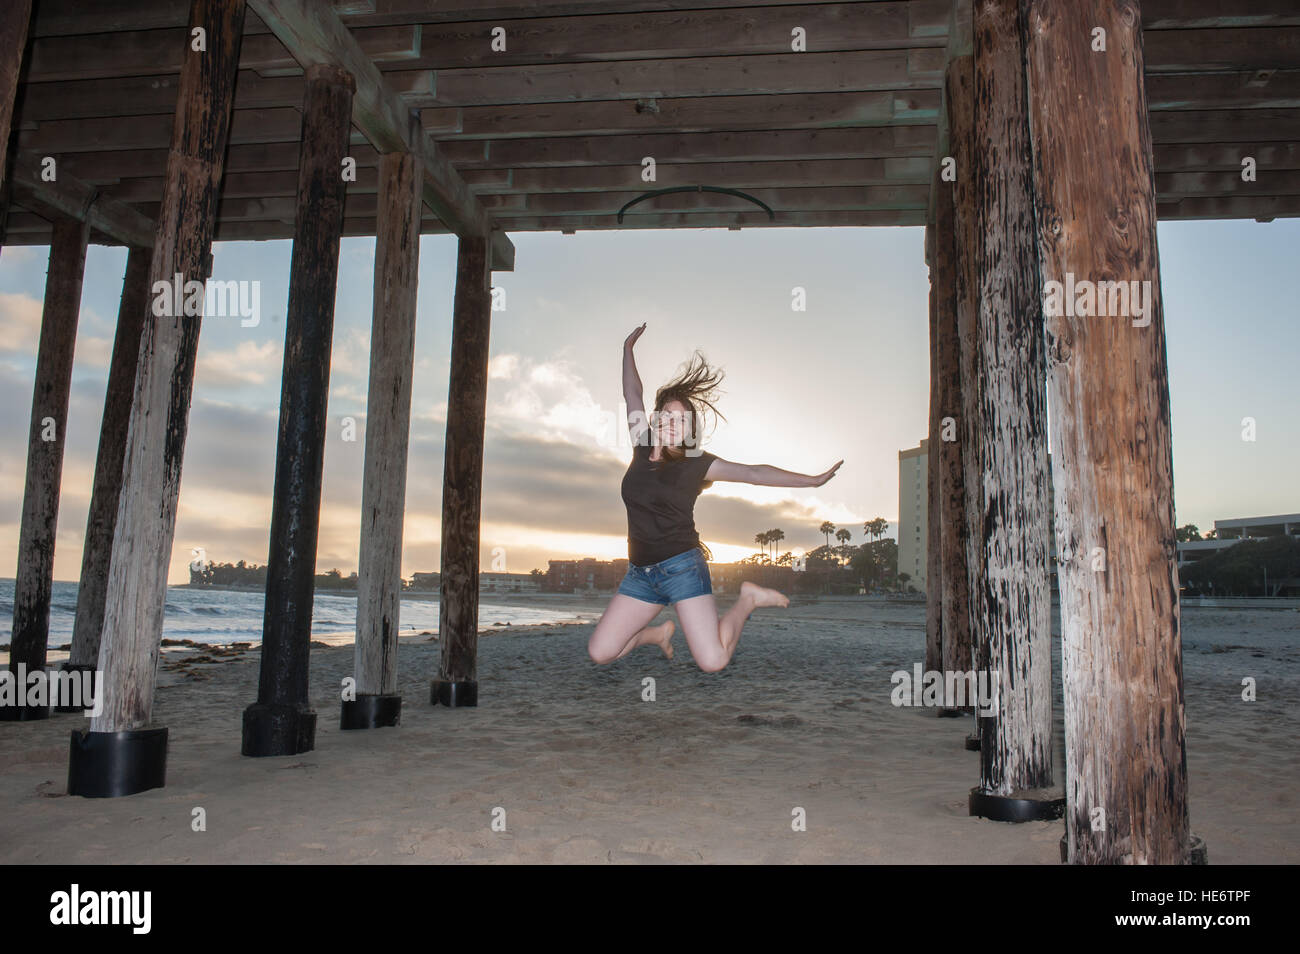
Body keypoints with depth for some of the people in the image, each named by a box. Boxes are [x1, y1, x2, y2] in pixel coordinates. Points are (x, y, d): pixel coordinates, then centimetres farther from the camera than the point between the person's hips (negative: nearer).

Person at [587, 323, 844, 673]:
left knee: (713, 662, -16)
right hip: (640, 574, 5)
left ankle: (748, 601, 13)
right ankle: (659, 632, 25)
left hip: (682, 567, -4)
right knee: (598, 652, -3)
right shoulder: (642, 447, 8)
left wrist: (812, 480, -6)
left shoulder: (696, 462, -1)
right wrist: (628, 348, 25)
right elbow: (632, 394, 18)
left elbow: (753, 473, -3)